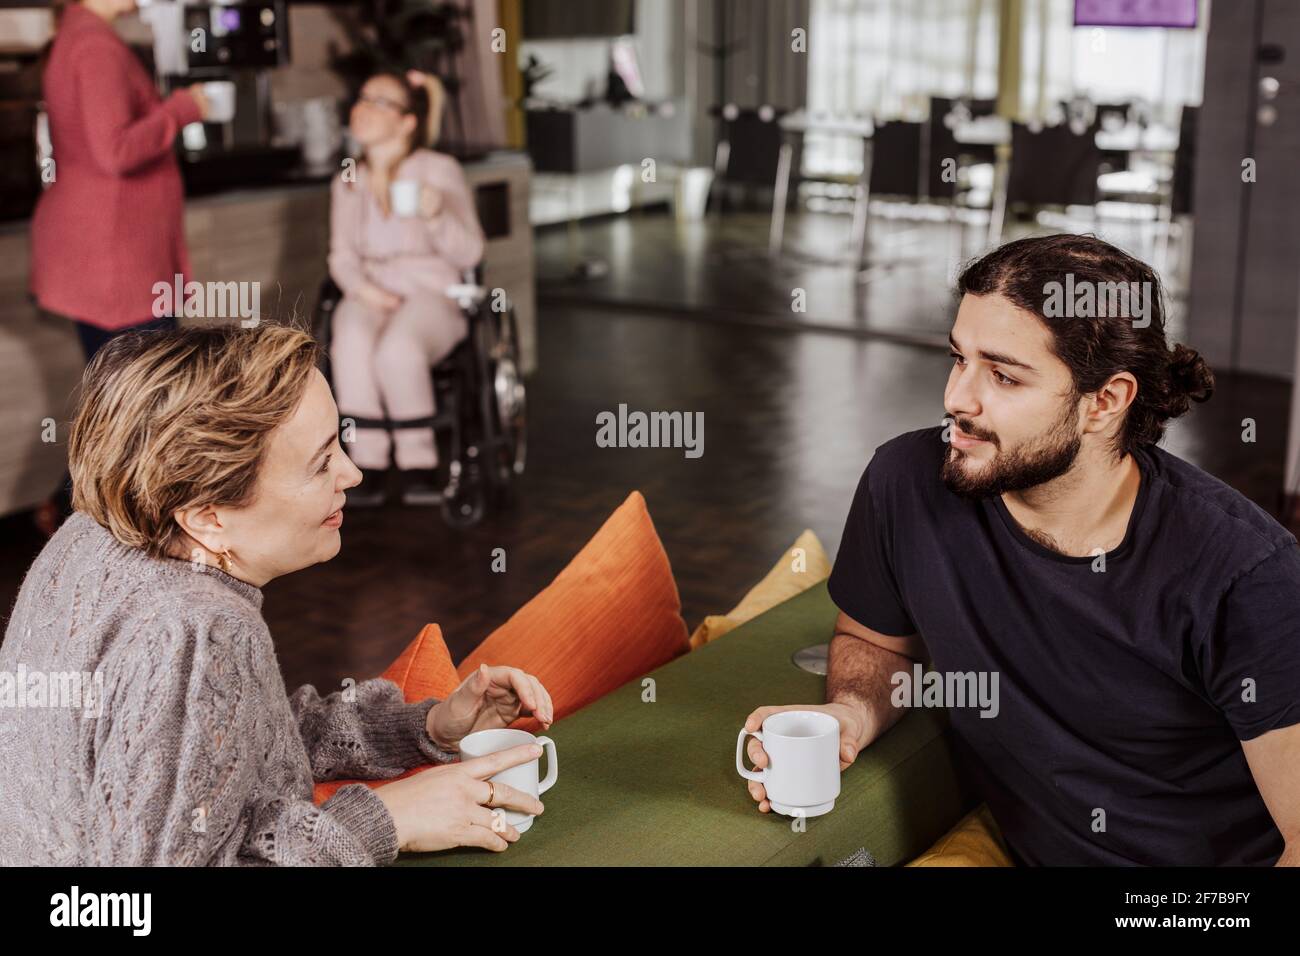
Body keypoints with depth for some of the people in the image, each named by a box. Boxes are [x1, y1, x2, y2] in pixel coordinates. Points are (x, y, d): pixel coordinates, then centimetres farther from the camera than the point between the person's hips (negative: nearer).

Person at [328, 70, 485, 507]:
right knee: (351, 345, -34)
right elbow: (342, 254, 14)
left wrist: (437, 216, -20)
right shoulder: (347, 183, 16)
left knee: (397, 349, -37)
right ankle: (368, 463, -26)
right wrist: (363, 288, -8)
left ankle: (418, 460, -19)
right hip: (368, 293, 3)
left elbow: (470, 253, -1)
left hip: (430, 290, -3)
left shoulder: (441, 171, 3)